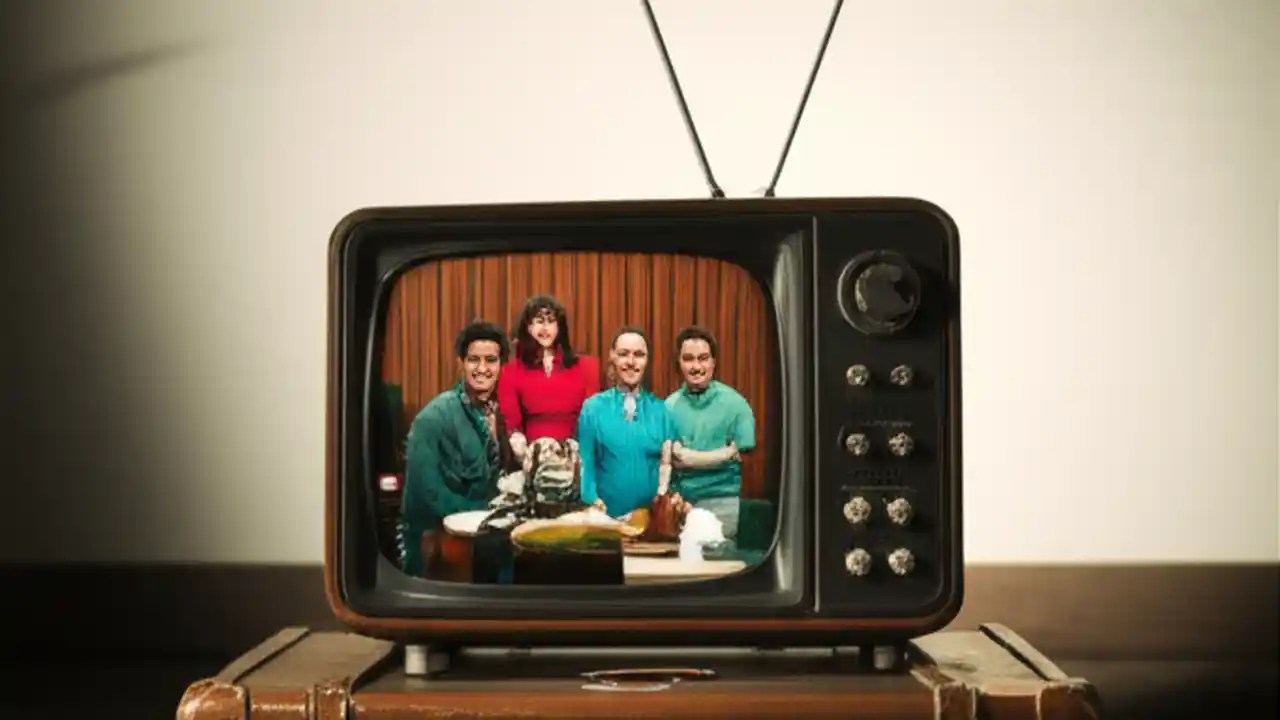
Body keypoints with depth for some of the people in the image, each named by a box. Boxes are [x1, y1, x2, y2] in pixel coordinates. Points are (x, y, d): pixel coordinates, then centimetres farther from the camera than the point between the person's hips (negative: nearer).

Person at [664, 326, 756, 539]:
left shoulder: (733, 402, -3)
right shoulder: (670, 405, 4)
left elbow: (739, 454, -3)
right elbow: (665, 456, 0)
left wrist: (690, 457, -7)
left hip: (720, 502, -2)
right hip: (678, 500, 2)